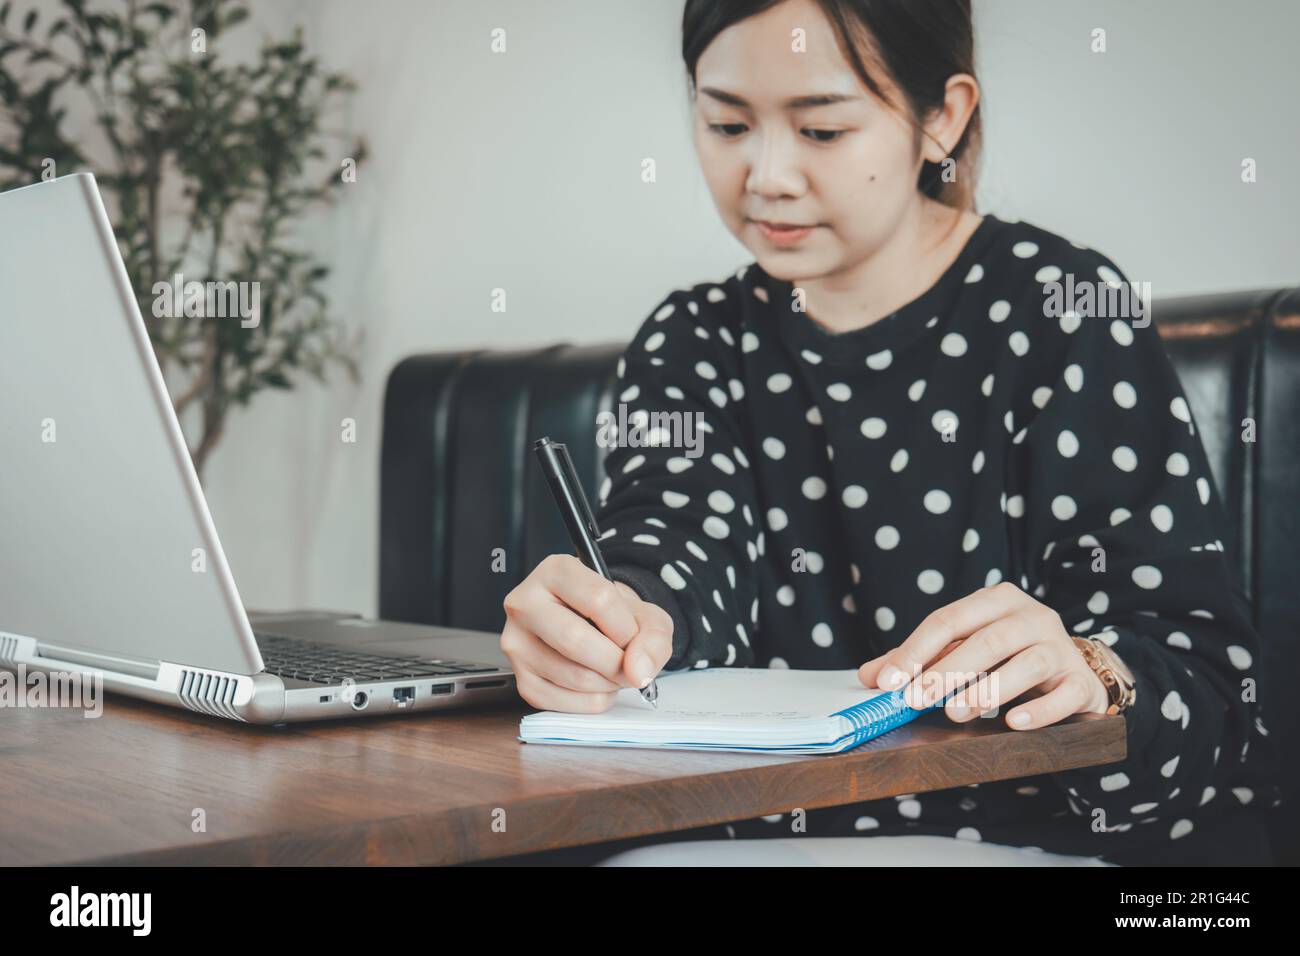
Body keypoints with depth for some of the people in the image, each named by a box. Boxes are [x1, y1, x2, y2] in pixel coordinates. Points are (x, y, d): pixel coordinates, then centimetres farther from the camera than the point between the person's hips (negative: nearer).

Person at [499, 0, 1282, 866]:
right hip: (775, 835, 3)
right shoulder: (693, 344, 9)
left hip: (1043, 836, -2)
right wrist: (620, 620, -34)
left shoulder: (1061, 309, -5)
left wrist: (1088, 674, -32)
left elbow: (1209, 662, -10)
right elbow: (683, 541, -11)